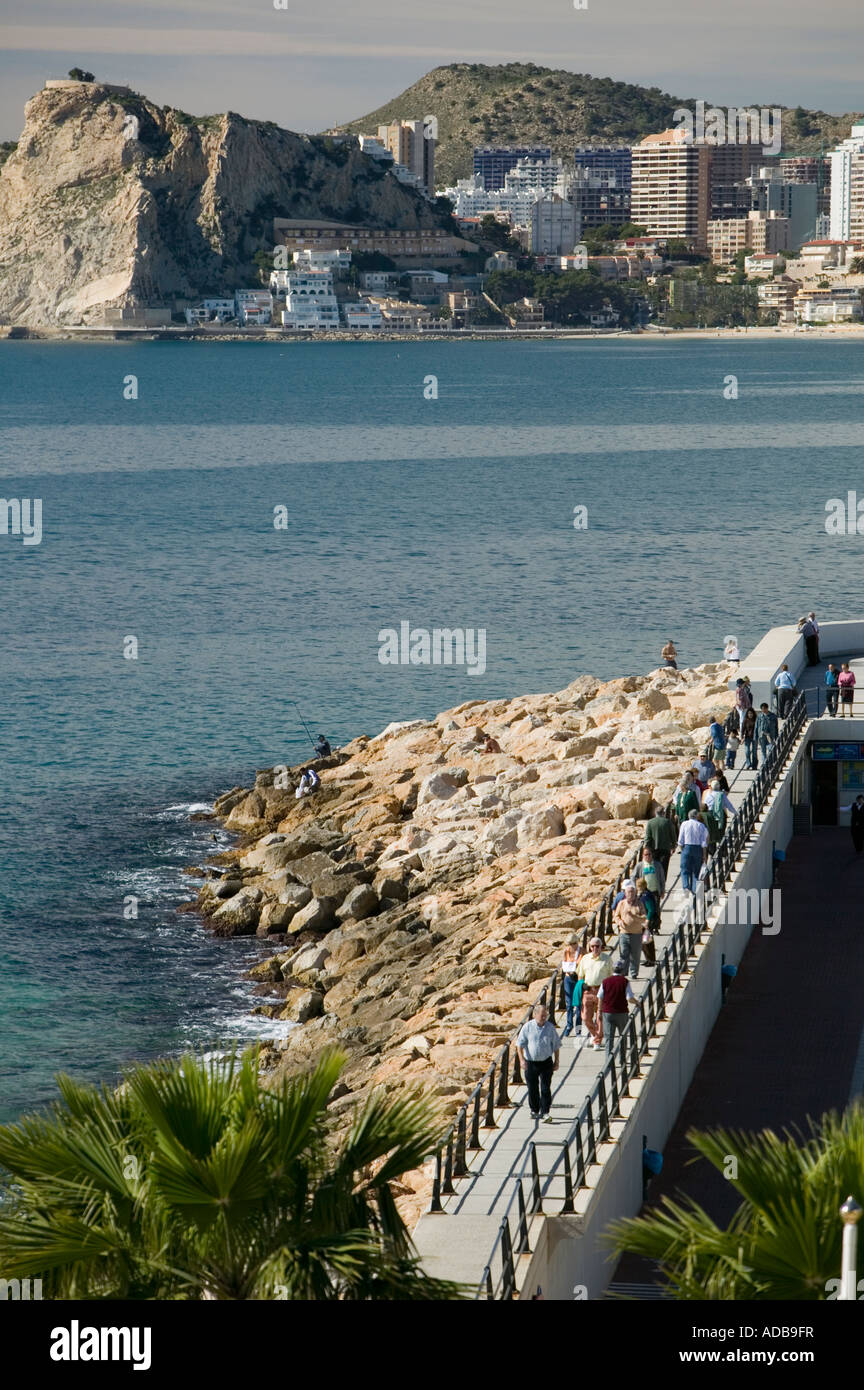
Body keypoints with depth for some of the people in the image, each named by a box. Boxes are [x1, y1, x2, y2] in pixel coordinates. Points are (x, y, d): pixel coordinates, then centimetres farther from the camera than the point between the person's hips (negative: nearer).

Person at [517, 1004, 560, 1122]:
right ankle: (534, 1111, 23)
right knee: (532, 1089, 7)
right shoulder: (527, 1027, -4)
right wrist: (522, 1059, -12)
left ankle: (545, 1112, -3)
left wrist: (556, 1061, 7)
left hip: (546, 1062, 0)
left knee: (545, 1088, -6)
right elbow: (520, 1044, -2)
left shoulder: (550, 1027, 1)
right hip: (531, 1063, 0)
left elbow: (556, 1046, 9)